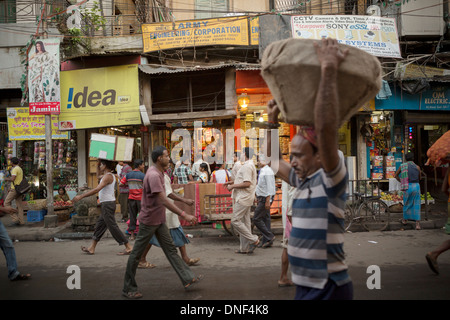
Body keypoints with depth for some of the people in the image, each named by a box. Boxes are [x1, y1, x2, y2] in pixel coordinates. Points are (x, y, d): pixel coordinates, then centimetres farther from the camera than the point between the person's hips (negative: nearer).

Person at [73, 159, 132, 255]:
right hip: (106, 205, 11)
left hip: (108, 204, -11)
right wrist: (98, 165, 19)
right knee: (99, 226, 15)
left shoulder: (108, 176, -17)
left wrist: (81, 196, -29)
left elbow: (97, 189, -29)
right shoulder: (109, 175, 14)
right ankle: (91, 248, 24)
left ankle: (128, 247, -2)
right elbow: (99, 172, 38)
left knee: (113, 227, -6)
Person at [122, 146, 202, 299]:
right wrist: (184, 215, -30)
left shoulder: (159, 173, 8)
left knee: (170, 249, 10)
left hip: (159, 220, 10)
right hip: (149, 220, -10)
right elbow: (164, 201, -30)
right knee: (136, 254, 3)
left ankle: (188, 278, 14)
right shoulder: (153, 175, -24)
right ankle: (128, 288, 15)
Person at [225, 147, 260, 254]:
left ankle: (253, 240, -4)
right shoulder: (250, 165, 18)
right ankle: (245, 247, 16)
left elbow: (247, 183, -24)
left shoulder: (247, 166, -17)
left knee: (235, 221, -8)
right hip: (245, 198, 11)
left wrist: (233, 186, -16)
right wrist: (233, 182, 19)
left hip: (243, 198, -11)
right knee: (245, 222, 11)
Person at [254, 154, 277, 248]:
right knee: (265, 219, 12)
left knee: (256, 219, -8)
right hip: (262, 198, 10)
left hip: (265, 198, -10)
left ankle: (269, 237, 0)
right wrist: (258, 198, 23)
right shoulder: (262, 171, 14)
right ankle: (266, 241, 18)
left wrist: (267, 201, -23)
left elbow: (269, 188, -22)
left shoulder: (267, 171, -17)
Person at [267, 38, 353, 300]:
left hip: (328, 289, -8)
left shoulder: (331, 180, -17)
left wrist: (329, 69, -31)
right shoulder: (303, 181, 7)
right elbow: (274, 158, 23)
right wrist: (272, 121, 13)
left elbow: (325, 127, -33)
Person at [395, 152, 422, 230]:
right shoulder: (417, 167, 6)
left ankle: (404, 220, 32)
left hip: (408, 187, 0)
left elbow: (396, 175, 21)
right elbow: (419, 178, 20)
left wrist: (401, 182, 27)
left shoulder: (402, 166, 7)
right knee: (416, 204, 5)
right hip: (416, 186, 0)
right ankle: (417, 223, 0)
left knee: (407, 204, 17)